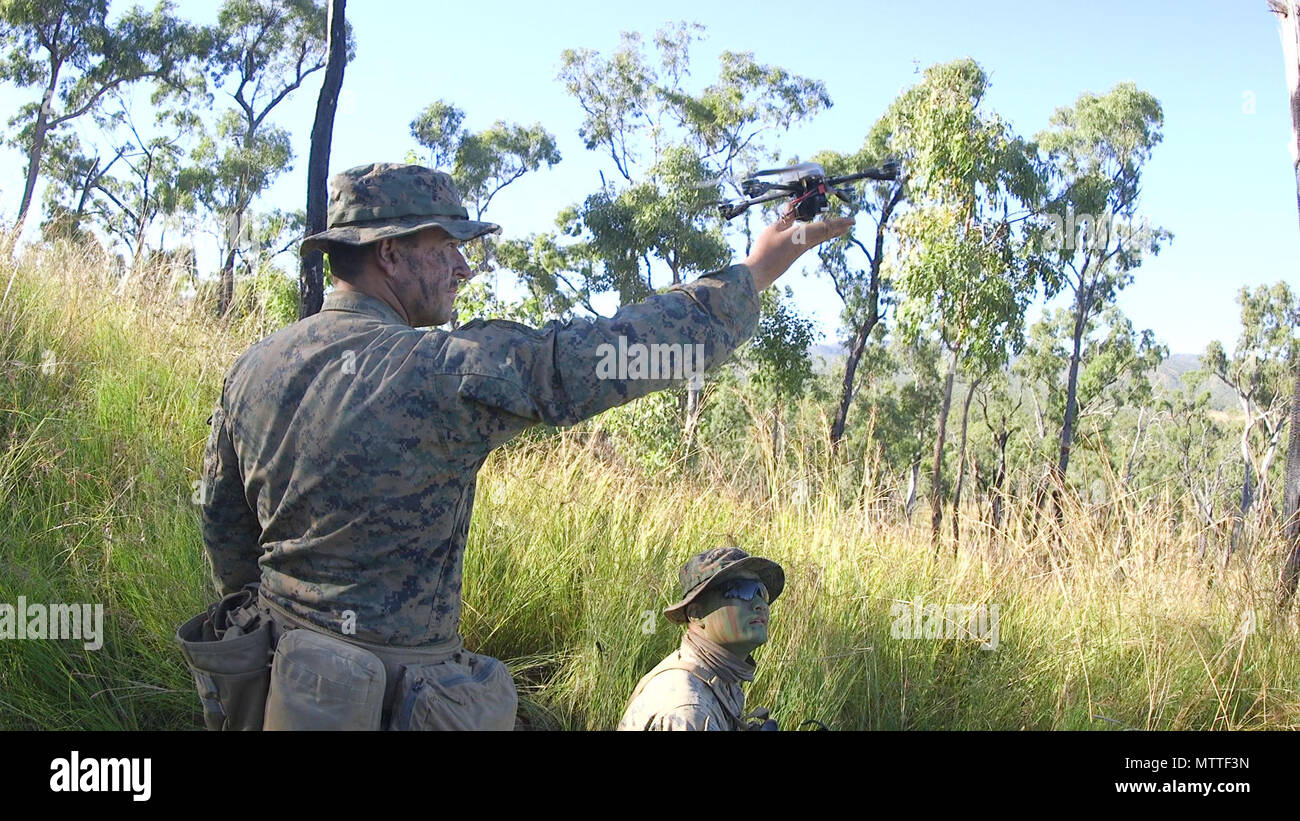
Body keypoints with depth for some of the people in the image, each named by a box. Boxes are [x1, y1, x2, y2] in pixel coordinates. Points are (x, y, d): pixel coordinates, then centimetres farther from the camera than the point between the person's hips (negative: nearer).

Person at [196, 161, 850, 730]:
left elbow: (222, 529, 11)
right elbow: (613, 351, -21)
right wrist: (752, 275, -10)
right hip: (392, 700, -7)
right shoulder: (445, 370, -22)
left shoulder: (251, 368, 0)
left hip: (267, 675, 7)